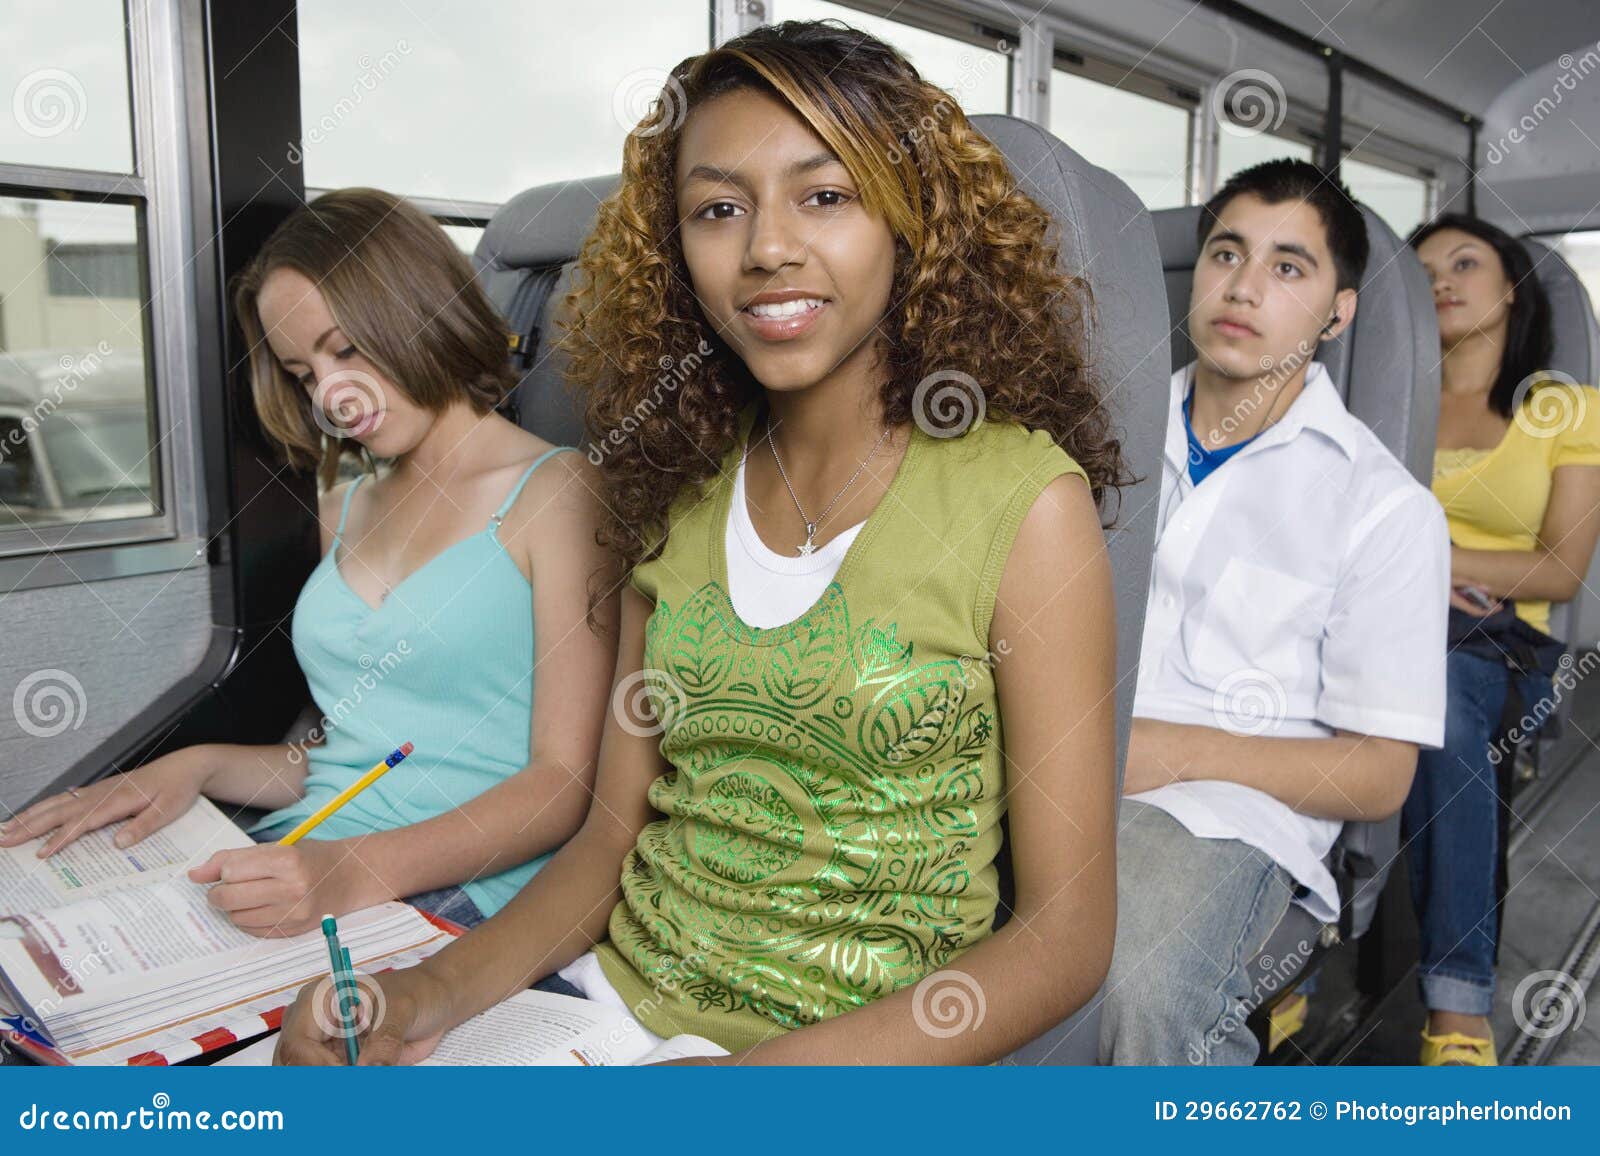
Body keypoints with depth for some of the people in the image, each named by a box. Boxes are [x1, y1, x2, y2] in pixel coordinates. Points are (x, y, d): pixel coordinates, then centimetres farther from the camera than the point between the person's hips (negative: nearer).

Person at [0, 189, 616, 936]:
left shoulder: (555, 493, -4)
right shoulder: (346, 510, 20)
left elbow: (564, 784, -11)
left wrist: (360, 873, -22)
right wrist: (201, 766, 5)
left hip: (458, 892, -6)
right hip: (299, 868, 6)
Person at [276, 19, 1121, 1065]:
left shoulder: (1024, 499, -12)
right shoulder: (682, 489, 4)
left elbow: (1064, 937, -11)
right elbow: (615, 831, 7)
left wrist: (776, 1068, -22)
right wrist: (443, 987, -10)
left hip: (860, 1045, -4)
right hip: (609, 997, 5)